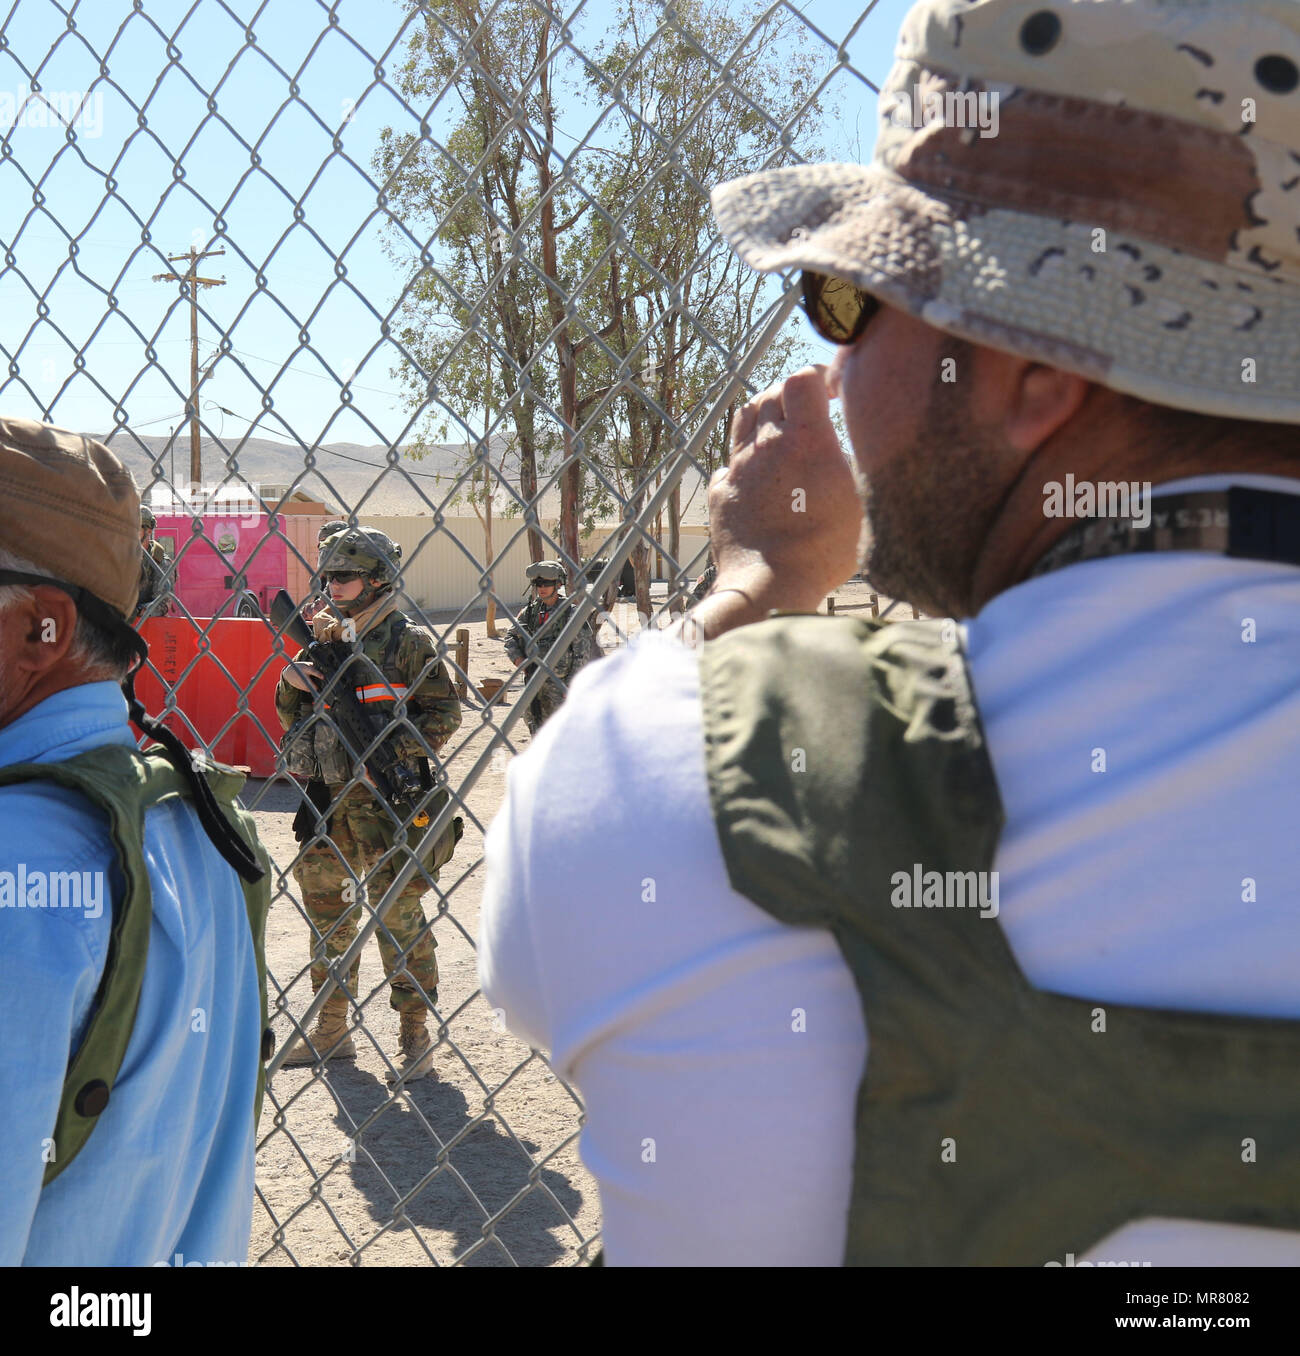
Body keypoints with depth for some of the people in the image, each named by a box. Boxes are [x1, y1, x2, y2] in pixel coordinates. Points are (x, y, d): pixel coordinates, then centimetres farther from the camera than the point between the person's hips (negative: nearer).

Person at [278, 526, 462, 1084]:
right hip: (325, 797, 6)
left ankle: (416, 1038, 10)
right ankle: (331, 1032, 26)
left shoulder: (408, 640, -5)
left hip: (387, 798, -6)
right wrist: (290, 685, -4)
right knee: (327, 912, 12)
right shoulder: (321, 637, 12)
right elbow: (294, 719, 17)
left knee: (398, 915, -1)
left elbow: (445, 714, -8)